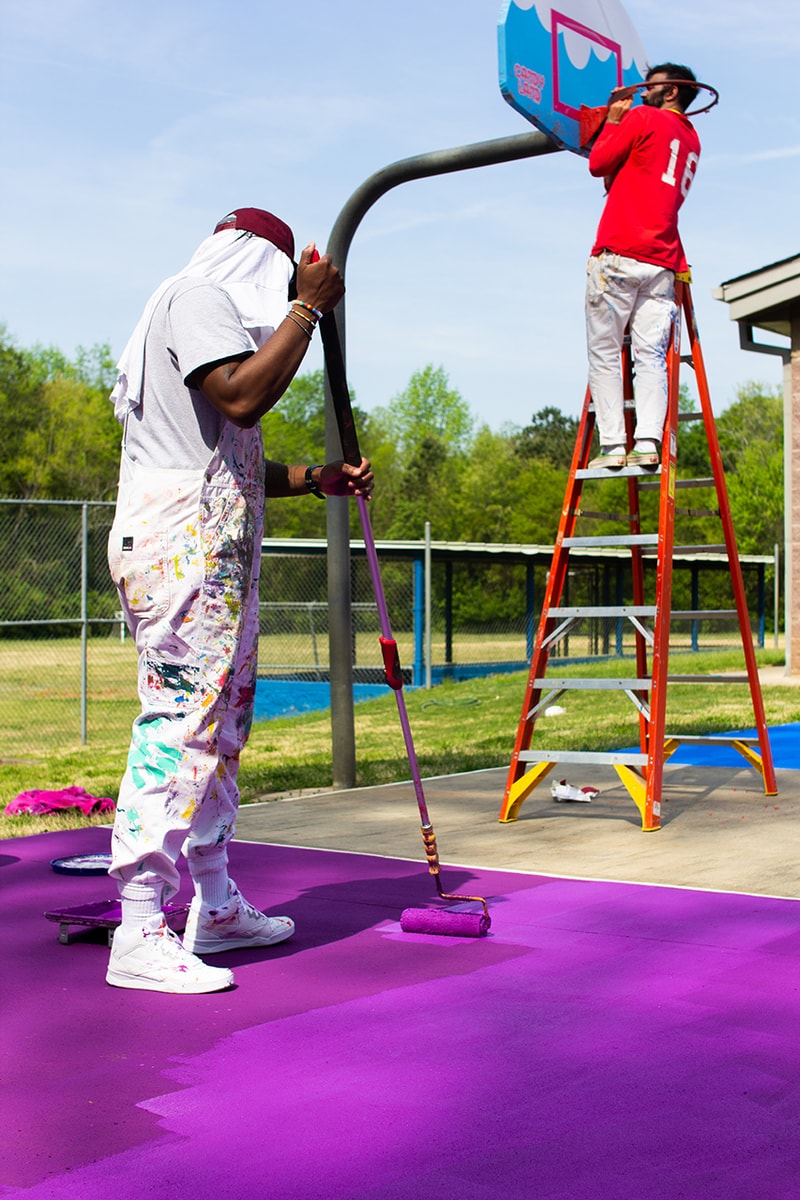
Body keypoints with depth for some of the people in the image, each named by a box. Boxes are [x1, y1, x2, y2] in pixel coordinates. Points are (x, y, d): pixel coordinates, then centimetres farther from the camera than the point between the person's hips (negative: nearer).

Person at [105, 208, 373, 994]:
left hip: (212, 553, 11)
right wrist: (308, 306, -12)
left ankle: (215, 908, 21)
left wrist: (315, 479, 18)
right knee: (178, 720, -14)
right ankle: (138, 937, -13)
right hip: (180, 545, -11)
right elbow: (242, 397, -21)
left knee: (220, 720, 13)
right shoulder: (198, 294, -3)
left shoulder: (210, 310, 27)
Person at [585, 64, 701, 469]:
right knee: (651, 355, 0)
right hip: (663, 261, 6)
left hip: (618, 254, -6)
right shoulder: (692, 140, 23)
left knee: (604, 352, -2)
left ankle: (612, 445, -9)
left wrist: (614, 119, 17)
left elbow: (598, 163, 5)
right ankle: (648, 443, -13)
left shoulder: (644, 118, 2)